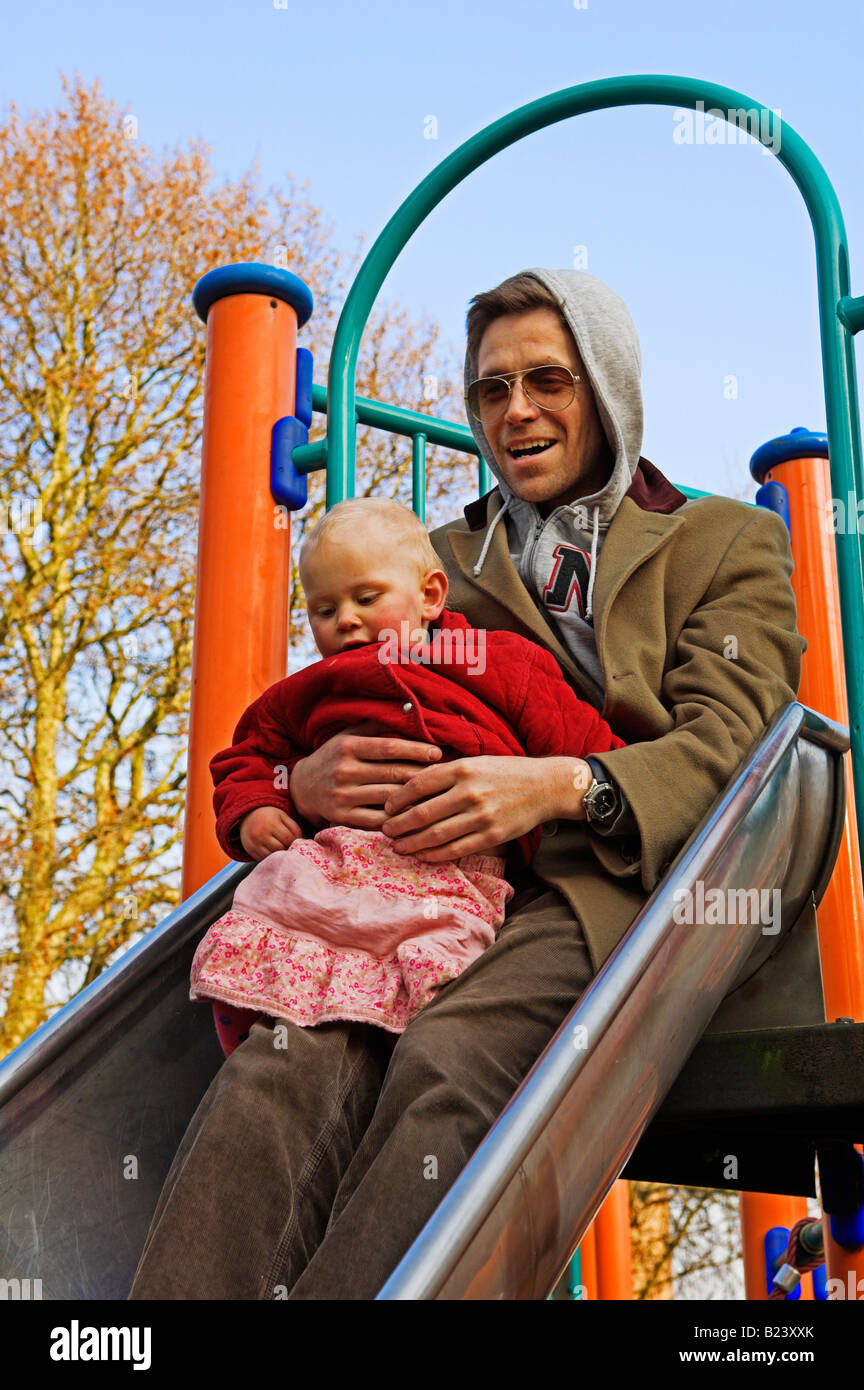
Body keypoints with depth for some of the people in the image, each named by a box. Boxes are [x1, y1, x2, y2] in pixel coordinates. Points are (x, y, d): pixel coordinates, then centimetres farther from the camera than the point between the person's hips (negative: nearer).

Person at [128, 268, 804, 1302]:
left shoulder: (726, 543, 18)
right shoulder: (437, 558, 28)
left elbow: (729, 741, 3)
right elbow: (337, 707, 22)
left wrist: (561, 786, -17)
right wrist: (305, 780, -6)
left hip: (604, 882, -3)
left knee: (447, 1063, -37)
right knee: (280, 1067, -31)